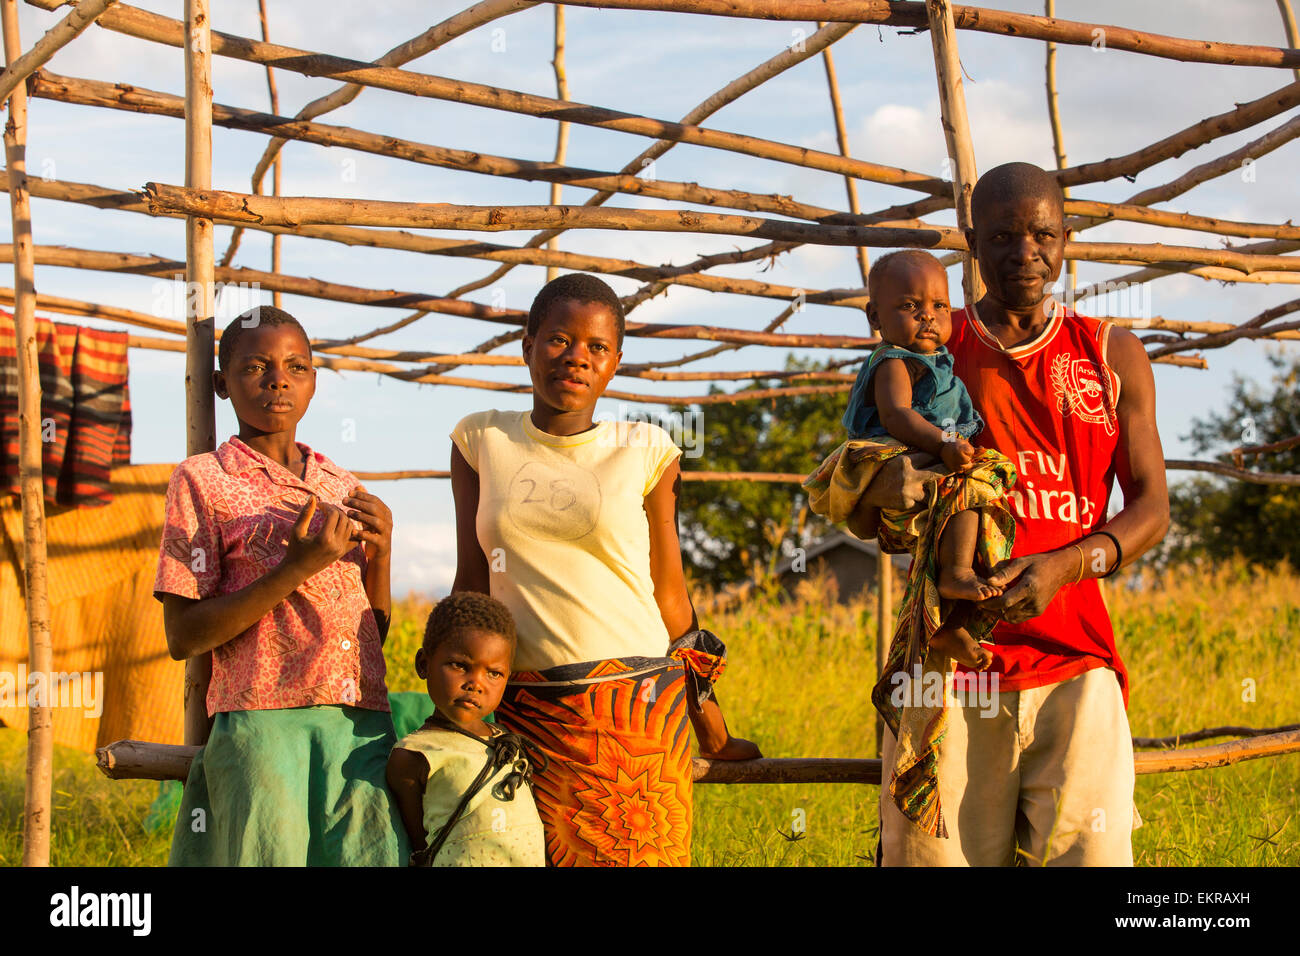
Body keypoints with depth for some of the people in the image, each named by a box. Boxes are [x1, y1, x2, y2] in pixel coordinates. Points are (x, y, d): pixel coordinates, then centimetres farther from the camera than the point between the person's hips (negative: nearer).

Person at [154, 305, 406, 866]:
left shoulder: (342, 488, 19)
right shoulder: (202, 479, 3)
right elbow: (183, 637, -4)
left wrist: (380, 551, 2)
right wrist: (296, 569, -13)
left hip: (362, 728, 4)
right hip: (261, 727, -4)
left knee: (370, 856, -7)